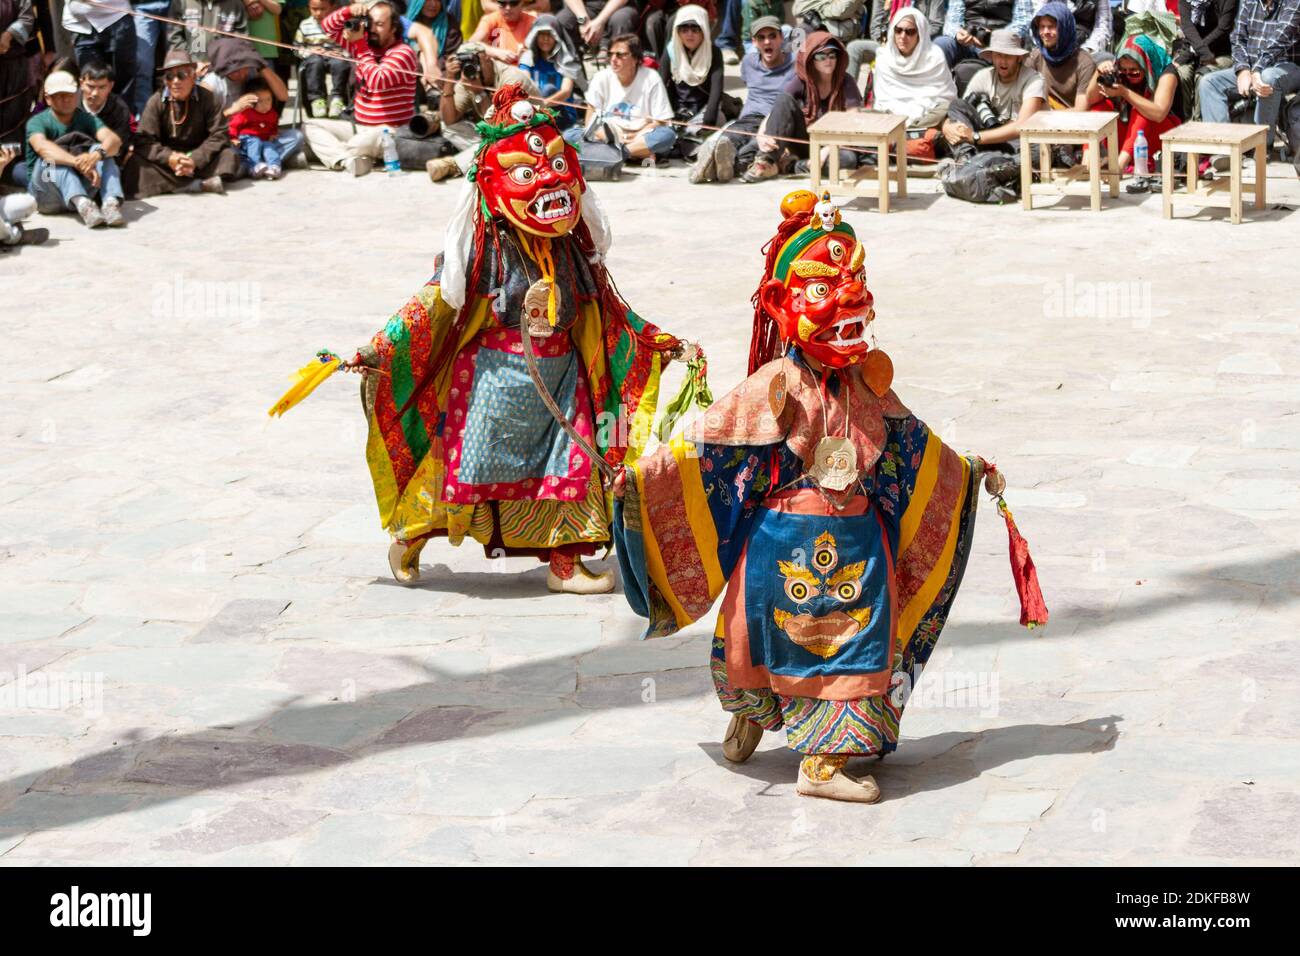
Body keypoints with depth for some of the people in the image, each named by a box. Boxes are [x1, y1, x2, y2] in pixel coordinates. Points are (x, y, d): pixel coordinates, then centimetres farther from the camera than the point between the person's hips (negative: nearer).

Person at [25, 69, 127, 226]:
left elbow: (114, 140, -15)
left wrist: (96, 155, -39)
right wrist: (78, 162, -45)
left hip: (82, 187, 3)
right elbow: (42, 147, -28)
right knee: (56, 159, -30)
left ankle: (111, 202, -43)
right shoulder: (37, 122, -5)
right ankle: (83, 205, -54)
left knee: (101, 150, -19)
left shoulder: (87, 119, 5)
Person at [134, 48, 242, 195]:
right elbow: (143, 141, -13)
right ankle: (201, 185, -37)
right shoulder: (155, 102, -7)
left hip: (199, 156, 0)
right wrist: (169, 157, -32)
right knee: (140, 163, -32)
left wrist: (195, 160, -27)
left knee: (229, 156, -25)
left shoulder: (209, 99, -6)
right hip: (167, 161, 0)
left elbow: (219, 135, -12)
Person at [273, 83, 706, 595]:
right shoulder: (486, 246, -11)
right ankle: (409, 536, 23)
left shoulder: (572, 247, 4)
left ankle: (564, 562, 12)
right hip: (495, 373, -4)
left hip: (559, 377, 5)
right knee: (466, 460, 1)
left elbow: (607, 312, 15)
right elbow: (434, 302, -10)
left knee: (569, 463, 1)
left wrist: (664, 343, 13)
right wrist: (377, 349, -19)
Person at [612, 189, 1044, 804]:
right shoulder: (777, 384, -11)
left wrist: (966, 470, 35)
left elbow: (910, 440, 24)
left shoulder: (864, 382, 8)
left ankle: (825, 759, 10)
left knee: (855, 639, 2)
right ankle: (751, 714, 30)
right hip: (785, 539, -5)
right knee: (774, 639, 1)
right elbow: (710, 439, -15)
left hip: (857, 538, 5)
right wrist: (642, 475, -25)